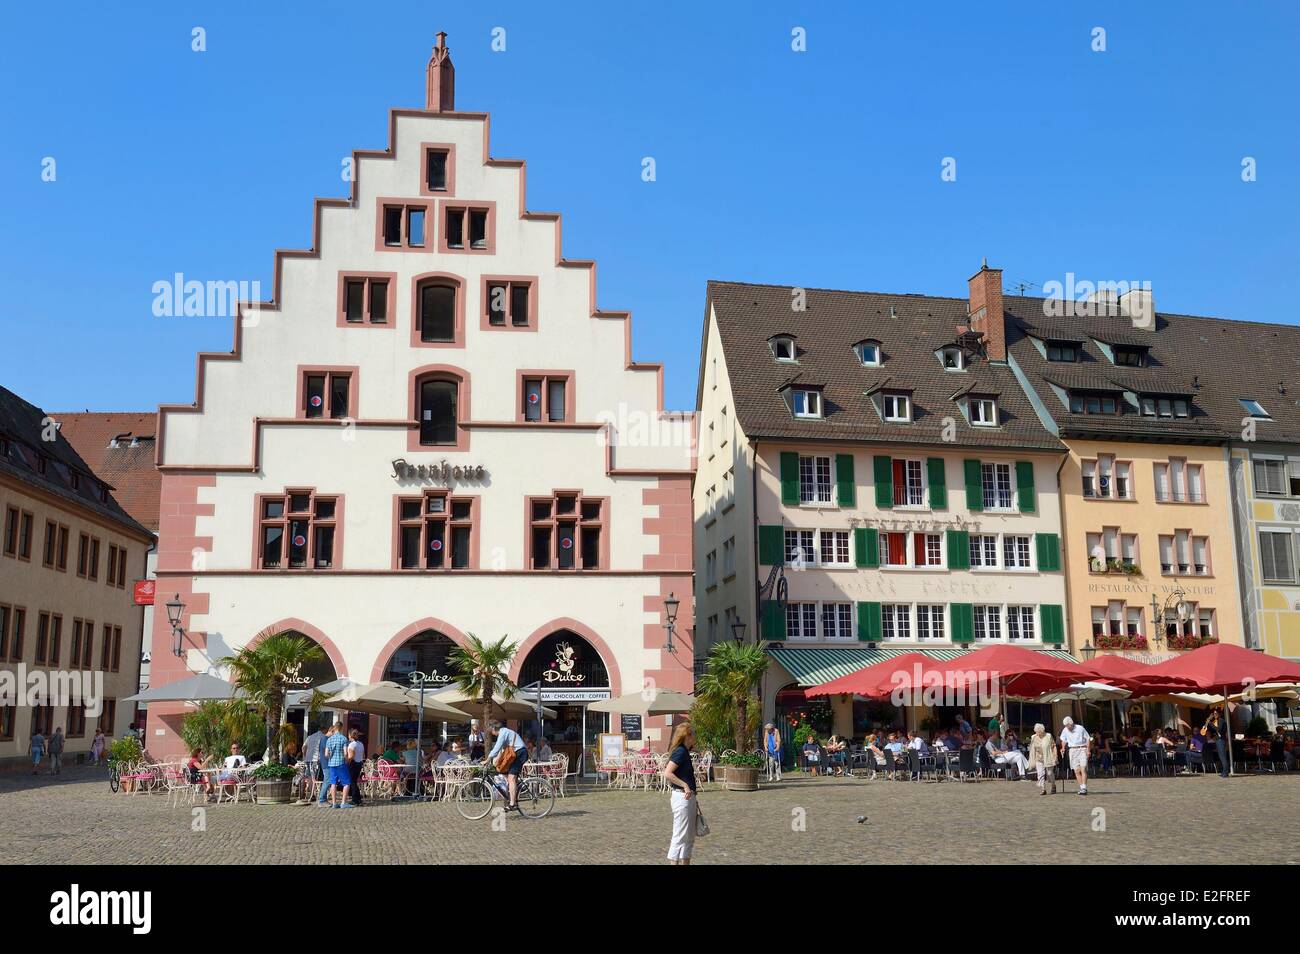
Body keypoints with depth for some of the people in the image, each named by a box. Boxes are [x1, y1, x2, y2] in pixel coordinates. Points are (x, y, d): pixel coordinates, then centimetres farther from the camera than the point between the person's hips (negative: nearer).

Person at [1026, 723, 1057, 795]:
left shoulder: (1048, 736, -3)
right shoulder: (1033, 738, 6)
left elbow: (1053, 747, 1)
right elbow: (1032, 750, 11)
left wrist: (1054, 757, -5)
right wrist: (1032, 761, 9)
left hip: (1048, 758, -2)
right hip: (1039, 759, 2)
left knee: (1050, 773, 6)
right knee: (1040, 773, -10)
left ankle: (1053, 786, 31)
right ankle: (1042, 789, -10)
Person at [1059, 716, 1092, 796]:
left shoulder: (1080, 728, -8)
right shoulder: (1065, 730, 3)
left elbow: (1088, 739, -1)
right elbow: (1064, 740, 21)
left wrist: (1088, 750, -9)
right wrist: (1063, 748, 6)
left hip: (1082, 750, -4)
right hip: (1072, 751, 4)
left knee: (1083, 769, -13)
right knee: (1077, 771, 1)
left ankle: (1084, 788, -15)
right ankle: (1081, 787, 8)